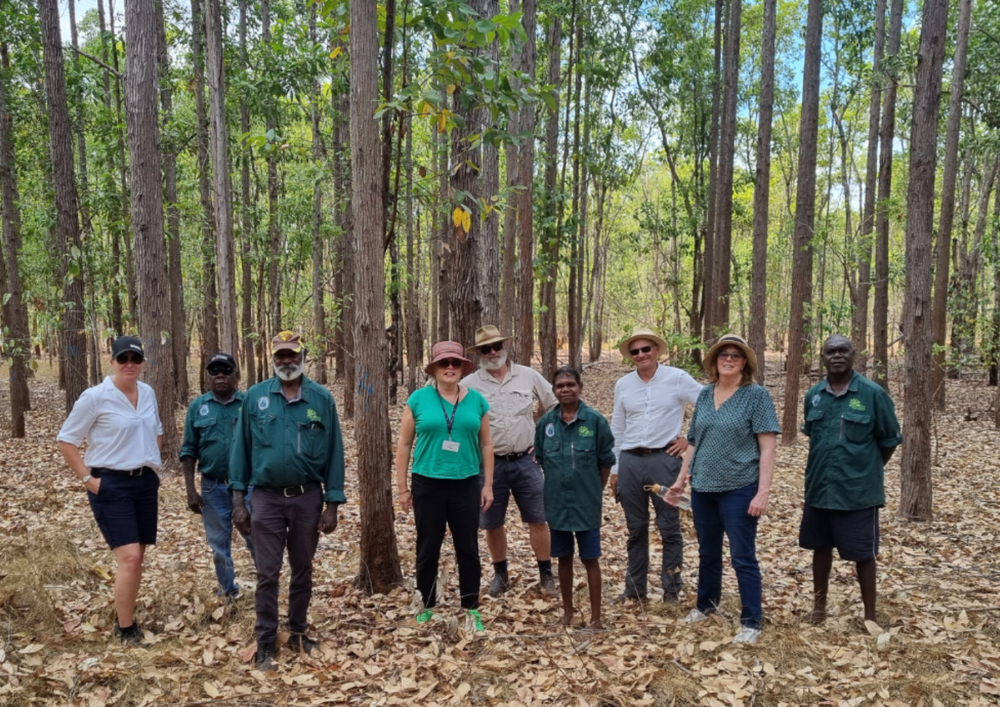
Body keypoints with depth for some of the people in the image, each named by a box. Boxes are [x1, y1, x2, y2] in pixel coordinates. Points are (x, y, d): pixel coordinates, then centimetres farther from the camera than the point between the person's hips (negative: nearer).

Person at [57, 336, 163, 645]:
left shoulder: (148, 393, 6)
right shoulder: (94, 397, -11)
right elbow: (66, 440, -6)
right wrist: (87, 479, -10)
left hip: (146, 482, 6)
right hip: (111, 485, -6)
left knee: (137, 558, 11)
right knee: (129, 557, -12)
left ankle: (126, 620, 25)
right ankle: (126, 630, 1)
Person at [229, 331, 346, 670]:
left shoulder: (321, 398, -2)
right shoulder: (255, 397, 0)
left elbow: (334, 452, -1)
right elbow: (241, 448, 2)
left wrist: (332, 504, -4)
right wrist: (238, 499, -2)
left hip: (308, 498, 1)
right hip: (266, 498, 0)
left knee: (302, 569, 13)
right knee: (267, 573, 5)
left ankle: (298, 633, 29)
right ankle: (266, 642, 17)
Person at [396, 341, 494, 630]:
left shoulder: (476, 400, 2)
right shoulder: (418, 399, -4)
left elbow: (486, 444, 8)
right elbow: (404, 444, 1)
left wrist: (488, 485, 4)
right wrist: (402, 487, -1)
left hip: (466, 485, 1)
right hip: (427, 484, -1)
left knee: (468, 548, 8)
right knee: (428, 548, 10)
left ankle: (471, 609, 22)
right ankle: (427, 606, 27)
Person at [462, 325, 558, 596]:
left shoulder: (529, 376, 0)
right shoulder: (468, 385, -3)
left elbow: (555, 407, 9)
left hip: (526, 461, 0)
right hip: (489, 464, 0)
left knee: (537, 519, 5)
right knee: (492, 523, 9)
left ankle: (546, 573, 20)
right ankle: (500, 574, 27)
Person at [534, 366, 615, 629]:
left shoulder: (595, 420, -9)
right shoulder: (546, 422, -1)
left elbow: (605, 461, -1)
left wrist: (596, 492, 2)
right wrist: (557, 484, 7)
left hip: (586, 502, -3)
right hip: (556, 502, 3)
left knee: (590, 558, 6)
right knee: (563, 557, 14)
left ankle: (595, 616, 17)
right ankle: (567, 610, 30)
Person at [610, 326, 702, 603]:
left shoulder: (677, 378, -4)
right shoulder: (623, 384, 8)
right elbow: (617, 429, 12)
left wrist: (691, 438, -4)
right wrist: (614, 469, 11)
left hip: (664, 459, -3)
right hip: (630, 461, 4)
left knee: (669, 527, 4)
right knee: (635, 528, 12)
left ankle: (672, 588, 15)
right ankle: (635, 586, 23)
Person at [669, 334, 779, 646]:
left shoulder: (757, 395, -7)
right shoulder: (704, 394, 7)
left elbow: (767, 447, -12)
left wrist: (763, 491, -18)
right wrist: (681, 480, 11)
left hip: (739, 489, -5)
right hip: (703, 487, 5)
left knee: (743, 557, 2)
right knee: (707, 553, 19)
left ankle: (751, 622, 15)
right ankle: (706, 604, 37)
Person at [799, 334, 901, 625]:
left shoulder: (873, 393, -10)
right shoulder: (814, 395, 4)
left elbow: (890, 440, -3)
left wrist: (867, 469, 5)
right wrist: (822, 467, 13)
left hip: (858, 490, -4)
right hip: (819, 488, 5)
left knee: (863, 553, 5)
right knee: (821, 547, 17)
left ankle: (870, 616, 21)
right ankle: (819, 604, 34)